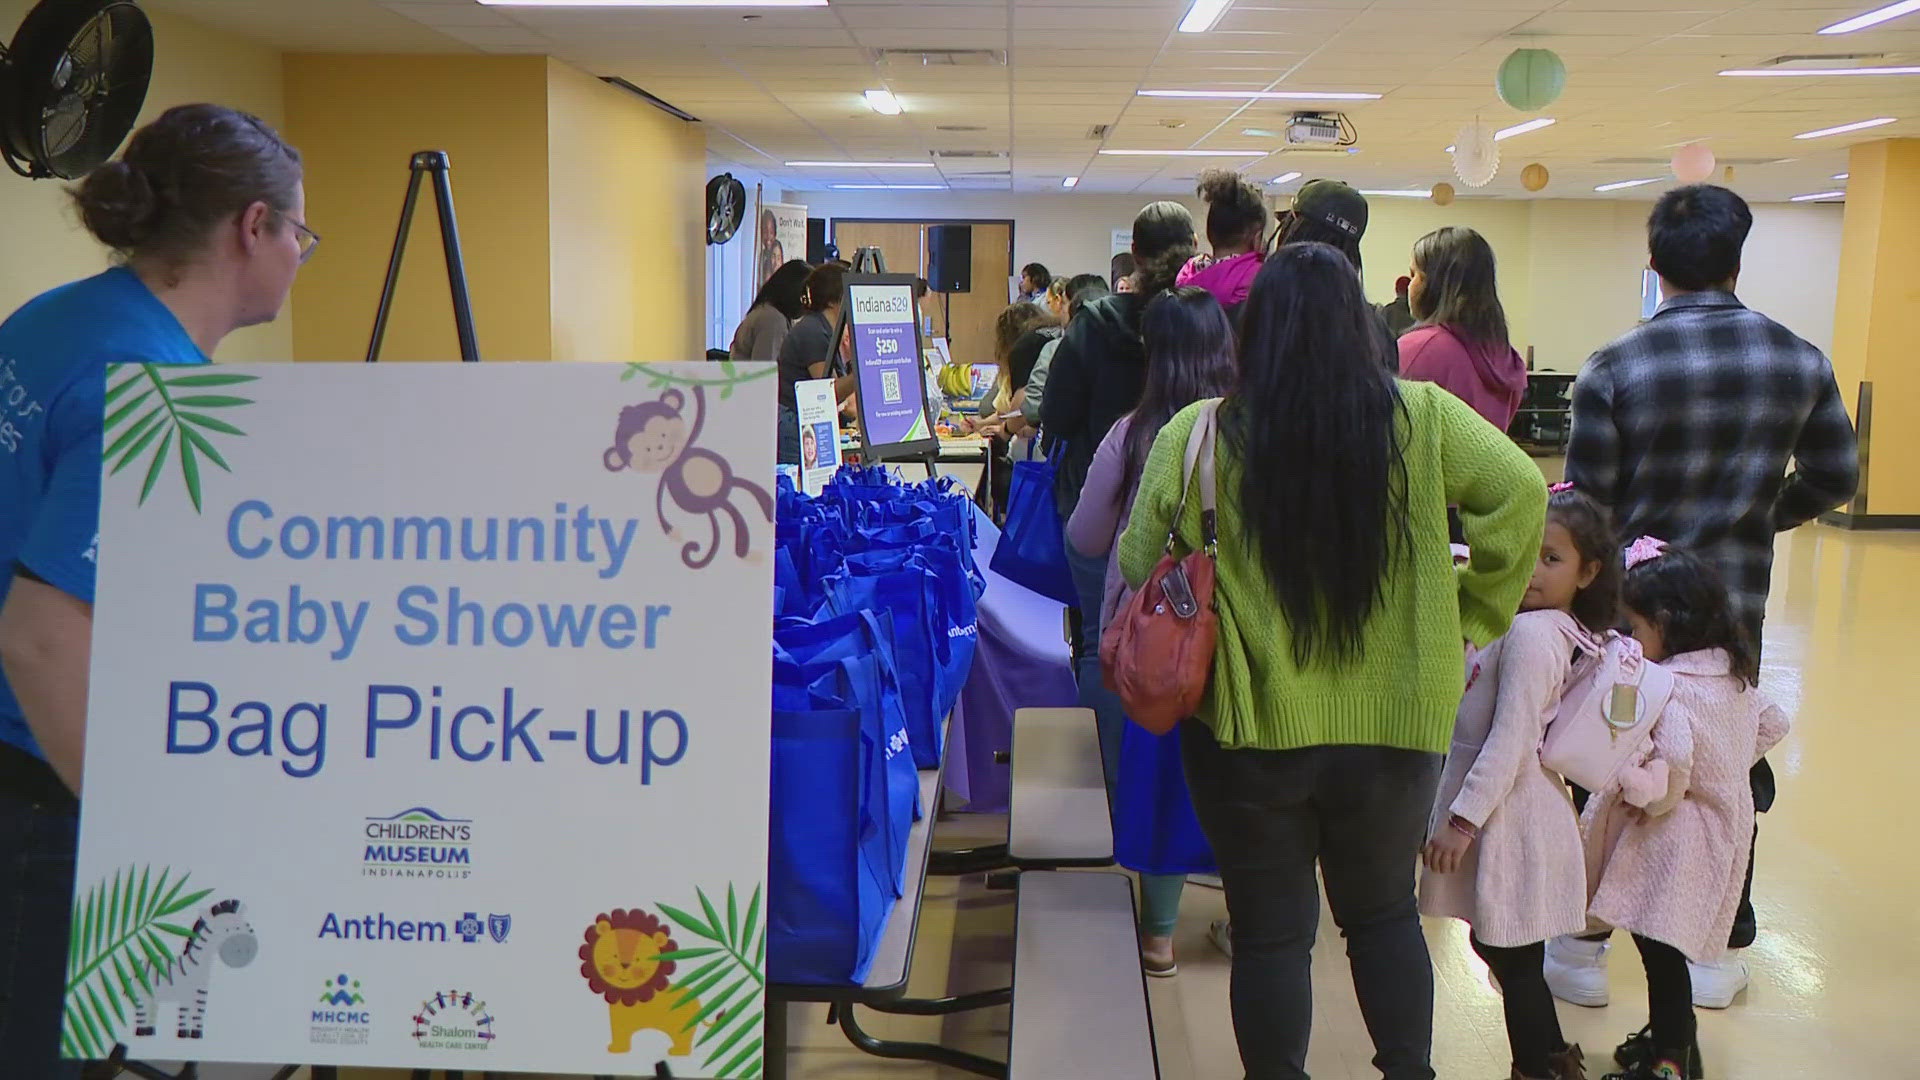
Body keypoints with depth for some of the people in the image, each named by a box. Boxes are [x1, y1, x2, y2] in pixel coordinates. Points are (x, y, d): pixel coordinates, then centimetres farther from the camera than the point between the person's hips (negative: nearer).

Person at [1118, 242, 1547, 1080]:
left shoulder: (1193, 438, -12)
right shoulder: (1420, 419, -8)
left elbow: (1139, 569, -6)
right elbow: (1521, 492, -8)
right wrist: (1470, 612, 3)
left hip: (1249, 728, -2)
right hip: (1393, 725, 2)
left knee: (1270, 933, 14)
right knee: (1385, 914, 24)